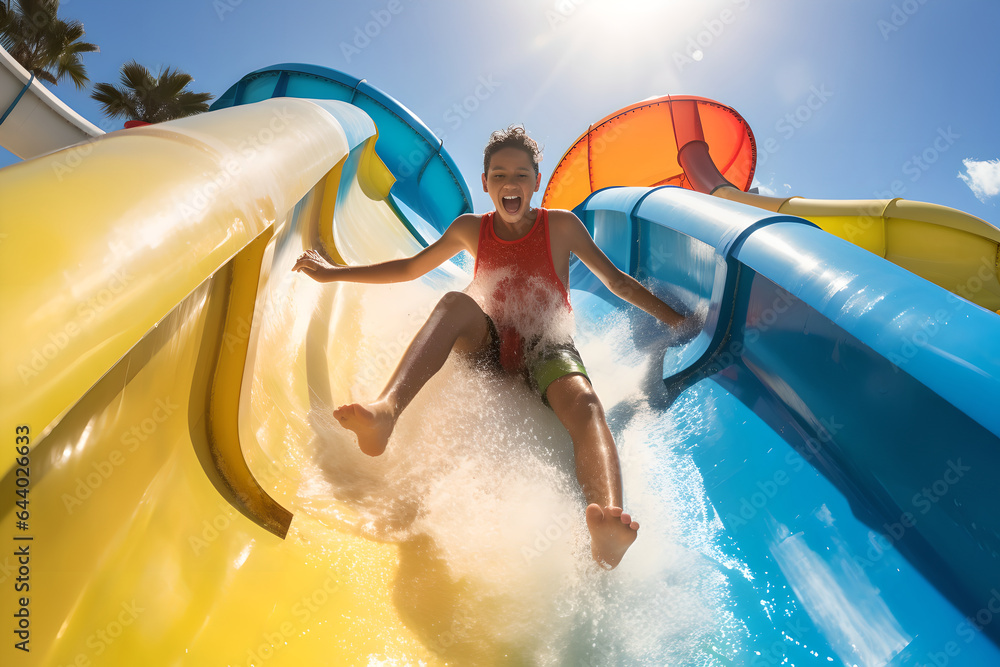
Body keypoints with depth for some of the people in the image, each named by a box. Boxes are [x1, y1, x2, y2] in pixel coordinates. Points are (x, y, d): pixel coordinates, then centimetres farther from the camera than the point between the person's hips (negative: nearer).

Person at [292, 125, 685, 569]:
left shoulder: (561, 226, 8)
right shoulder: (471, 229, 13)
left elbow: (617, 282, 11)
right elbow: (411, 268, 22)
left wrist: (679, 322, 6)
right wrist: (334, 273, 22)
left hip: (545, 347, -1)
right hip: (489, 346, 2)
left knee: (582, 402, -35)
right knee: (456, 302, -31)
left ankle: (607, 528, -61)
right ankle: (386, 411, -52)